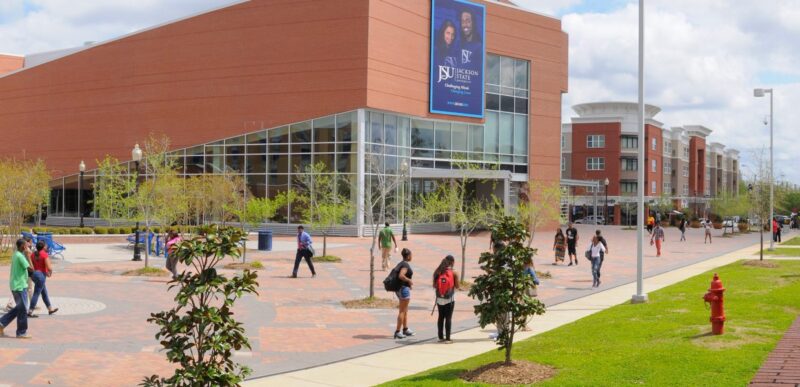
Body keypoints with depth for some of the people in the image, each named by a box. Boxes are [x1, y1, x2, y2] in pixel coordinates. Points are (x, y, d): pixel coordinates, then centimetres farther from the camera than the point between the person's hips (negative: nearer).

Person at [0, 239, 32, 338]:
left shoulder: (15, 255, 11)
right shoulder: (20, 256, -19)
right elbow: (30, 268, -20)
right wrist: (28, 255, -14)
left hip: (15, 285, 10)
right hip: (20, 286, -9)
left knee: (18, 308, 19)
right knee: (23, 310, 0)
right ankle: (21, 333, 8)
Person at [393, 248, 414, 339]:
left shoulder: (400, 264, 12)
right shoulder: (406, 265, -16)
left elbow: (396, 275, 16)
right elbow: (401, 276, -30)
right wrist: (409, 280, -16)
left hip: (398, 288, 10)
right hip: (404, 288, -10)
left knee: (405, 310, 19)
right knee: (402, 311, -4)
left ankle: (405, 329, 27)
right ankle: (397, 332, -3)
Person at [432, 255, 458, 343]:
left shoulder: (437, 272, 0)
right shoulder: (454, 273, -10)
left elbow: (434, 285, 1)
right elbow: (457, 286, -3)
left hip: (440, 299, 4)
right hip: (449, 299, -4)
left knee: (441, 317, 14)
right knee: (448, 318, 1)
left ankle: (441, 337, 20)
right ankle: (447, 339, 2)